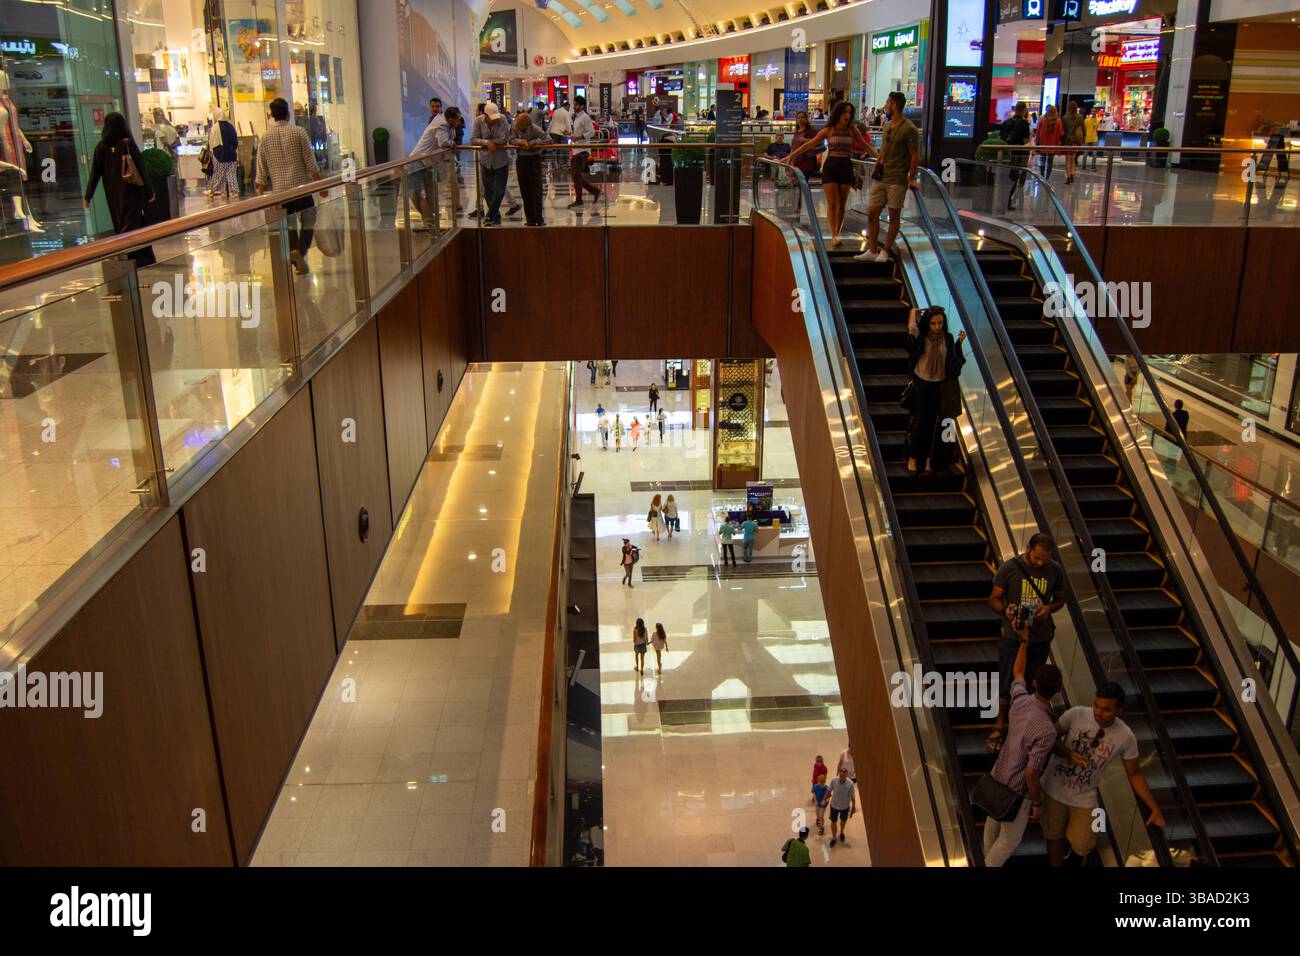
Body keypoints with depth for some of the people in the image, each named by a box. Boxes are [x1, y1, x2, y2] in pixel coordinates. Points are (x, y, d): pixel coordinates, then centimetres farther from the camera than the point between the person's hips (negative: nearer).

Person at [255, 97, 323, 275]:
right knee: (307, 221, 7)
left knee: (289, 224, 11)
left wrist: (261, 193, 12)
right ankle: (300, 250, -14)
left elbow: (261, 169, 5)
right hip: (301, 185, -3)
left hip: (279, 189, 3)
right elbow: (310, 163, -5)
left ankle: (296, 256, 0)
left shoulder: (265, 137, 4)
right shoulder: (298, 132, -4)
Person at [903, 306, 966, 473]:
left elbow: (955, 361, -2)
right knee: (919, 421, 3)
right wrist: (914, 315, -26)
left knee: (933, 422, 9)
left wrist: (959, 343, -15)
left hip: (939, 386, 2)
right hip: (921, 384, -2)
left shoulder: (948, 338, -4)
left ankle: (928, 456, 23)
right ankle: (913, 457, 17)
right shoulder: (920, 338, -8)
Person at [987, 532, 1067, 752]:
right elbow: (994, 598, -6)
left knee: (1027, 684, 14)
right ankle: (999, 726, 21)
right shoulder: (1010, 568, -14)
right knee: (1007, 683, 3)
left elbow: (1060, 599, 8)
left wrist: (1049, 608, -15)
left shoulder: (1055, 571, -6)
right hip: (1013, 635, -2)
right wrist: (1005, 611, -28)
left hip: (1041, 637, 2)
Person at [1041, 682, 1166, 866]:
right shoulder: (1076, 714, -22)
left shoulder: (1126, 737, -18)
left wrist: (1155, 809, -7)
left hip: (1085, 797, 1)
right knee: (1054, 835, 12)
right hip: (1055, 788, 0)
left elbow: (1134, 773, -3)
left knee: (1081, 847, 2)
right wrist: (1067, 753, -26)